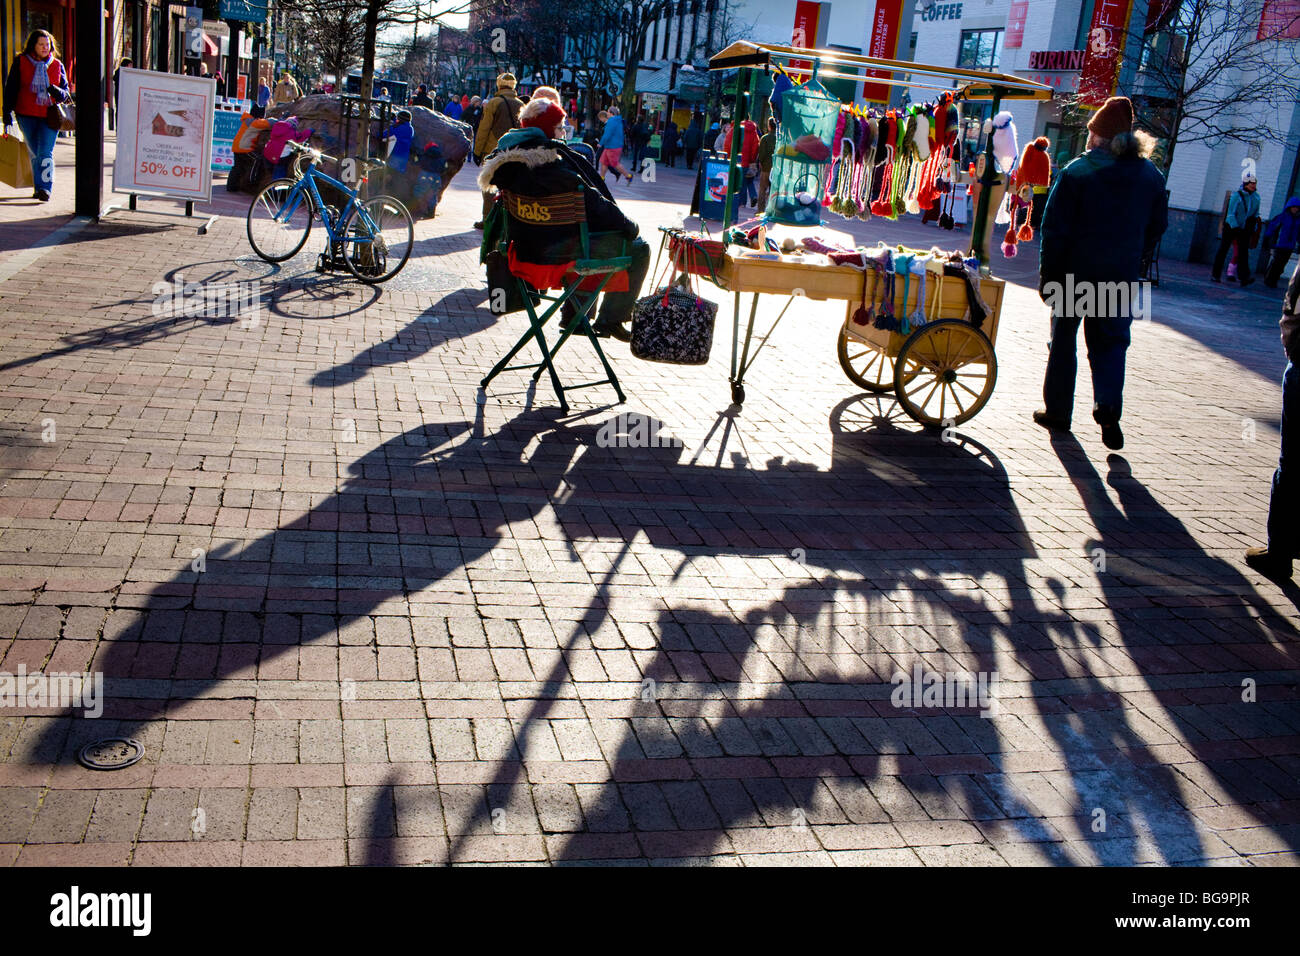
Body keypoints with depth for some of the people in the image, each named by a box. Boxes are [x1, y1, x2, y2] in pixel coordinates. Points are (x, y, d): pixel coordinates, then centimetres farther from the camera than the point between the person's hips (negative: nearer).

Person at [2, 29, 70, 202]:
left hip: (49, 116, -1)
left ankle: (45, 187, -18)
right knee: (34, 153, 10)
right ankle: (38, 187, 22)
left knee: (46, 153, -15)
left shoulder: (57, 65, 8)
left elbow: (66, 92, 11)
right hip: (26, 115, 1)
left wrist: (56, 91, -14)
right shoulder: (20, 62, 5)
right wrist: (7, 113, -1)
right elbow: (11, 88, 6)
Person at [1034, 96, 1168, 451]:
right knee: (1111, 341, 10)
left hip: (1076, 271, -3)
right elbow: (1157, 226, 11)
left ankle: (1057, 411, 16)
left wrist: (1047, 276, -5)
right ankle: (1109, 404, -12)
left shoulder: (1077, 171, -9)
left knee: (1063, 339, 10)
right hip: (1122, 276, 3)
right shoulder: (1151, 175, 6)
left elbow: (1055, 229, -10)